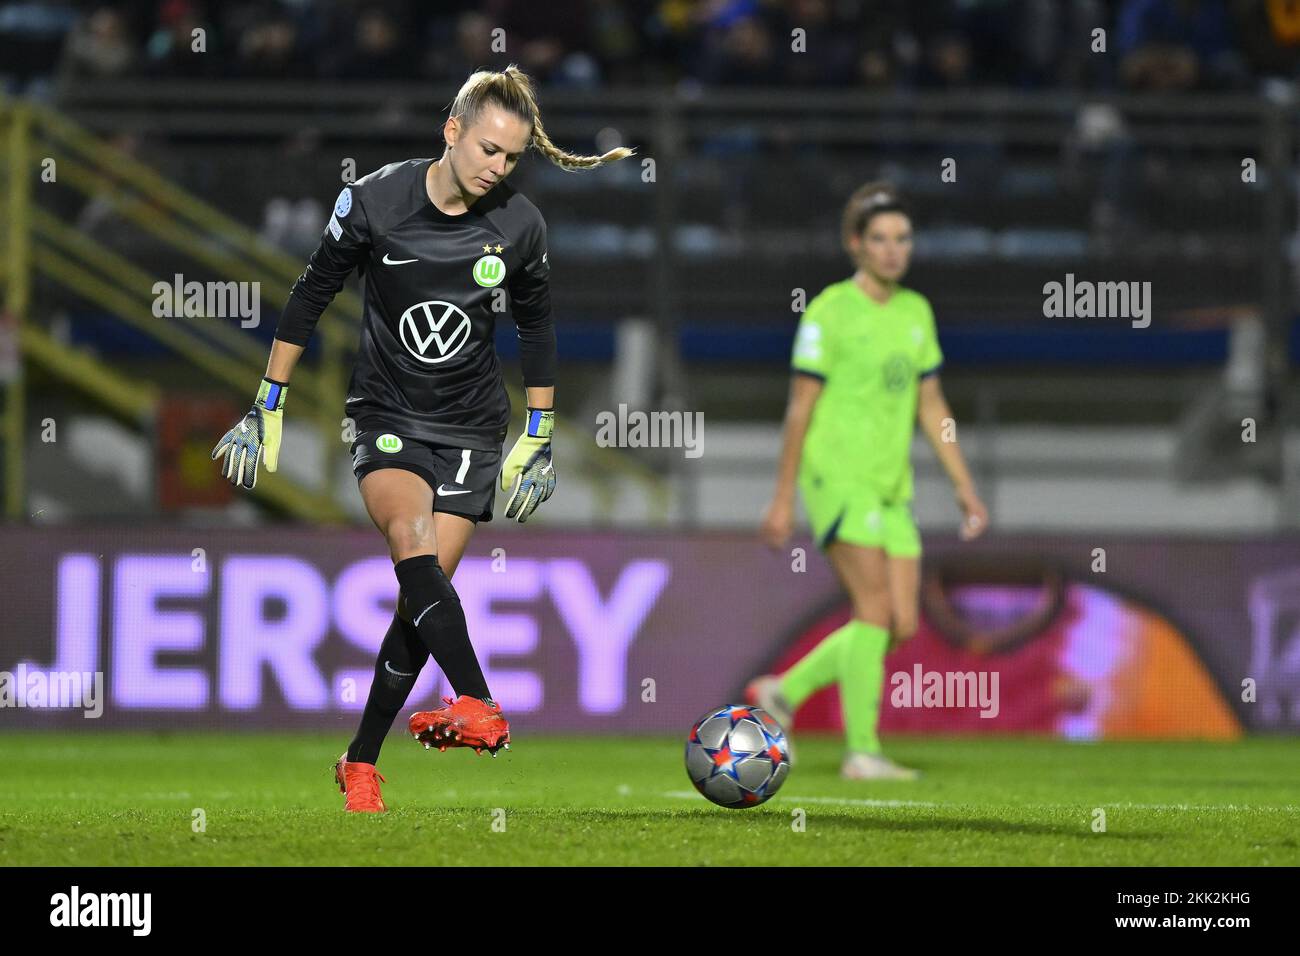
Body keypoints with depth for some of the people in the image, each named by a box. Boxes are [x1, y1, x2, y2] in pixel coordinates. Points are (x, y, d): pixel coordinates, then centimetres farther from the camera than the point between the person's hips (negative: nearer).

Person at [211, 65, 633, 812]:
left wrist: (538, 439, 12)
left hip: (471, 429, 2)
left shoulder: (520, 225, -5)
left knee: (422, 592, -3)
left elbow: (537, 327, 11)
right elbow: (311, 297, 1)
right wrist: (269, 408, 3)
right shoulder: (375, 202, -11)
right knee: (413, 541, -29)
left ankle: (363, 762, 10)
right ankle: (481, 708, -40)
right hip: (388, 417, -2)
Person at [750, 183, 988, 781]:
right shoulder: (828, 311, -7)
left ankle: (783, 692, 17)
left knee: (902, 625, 1)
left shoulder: (916, 312, 12)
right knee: (876, 608, -16)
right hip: (836, 478, -7)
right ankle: (862, 753, -11)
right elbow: (800, 408, -6)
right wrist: (782, 499, -7)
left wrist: (964, 486, 11)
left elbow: (931, 406, 17)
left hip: (891, 488, 7)